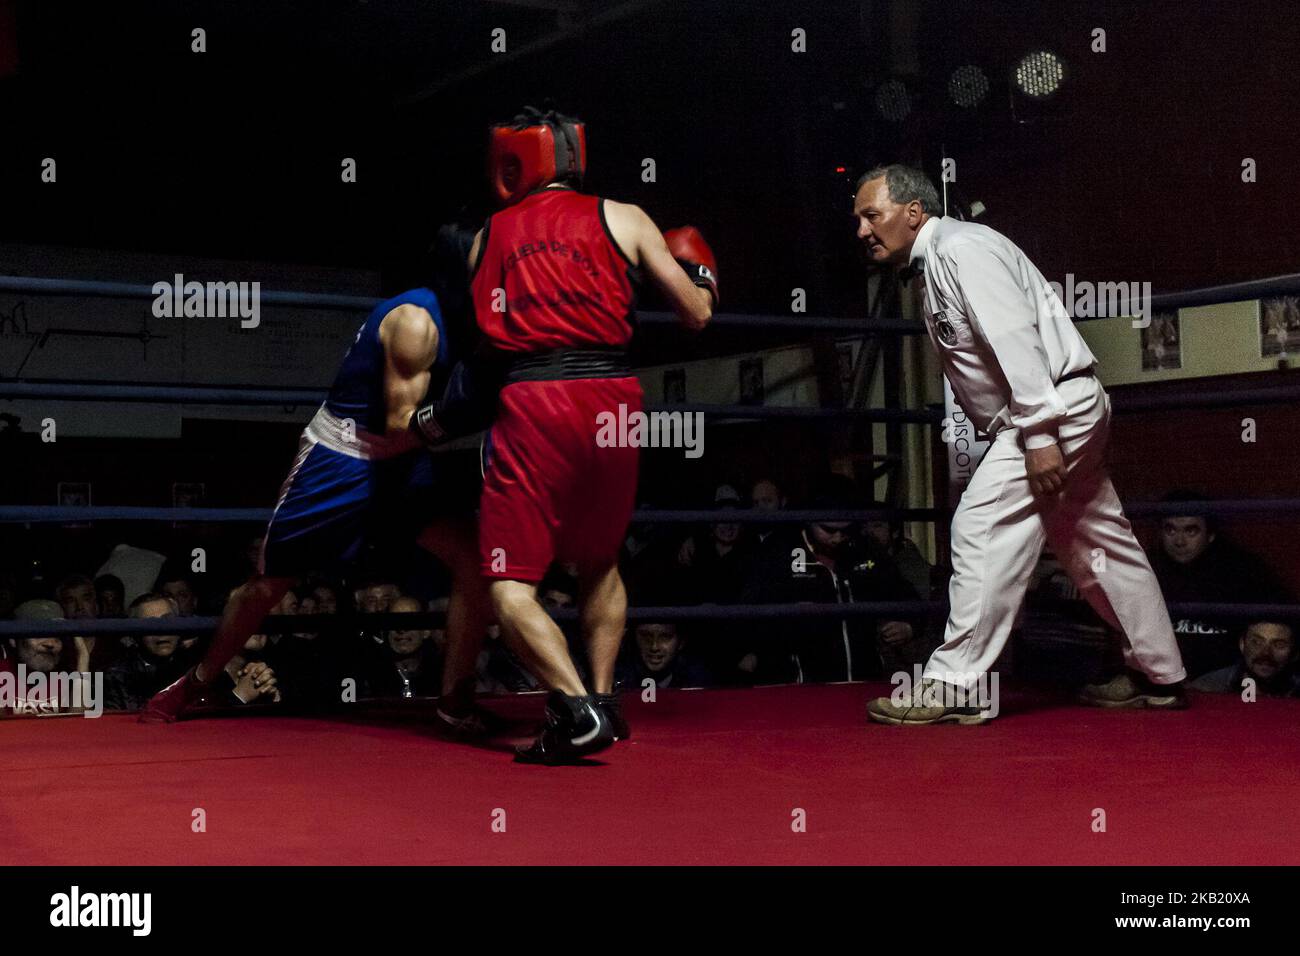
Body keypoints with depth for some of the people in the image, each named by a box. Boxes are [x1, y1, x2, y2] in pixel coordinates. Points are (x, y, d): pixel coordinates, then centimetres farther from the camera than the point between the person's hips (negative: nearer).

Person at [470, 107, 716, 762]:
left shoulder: (487, 237, 15)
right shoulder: (621, 218, 12)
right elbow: (697, 314, 12)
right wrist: (700, 275, 33)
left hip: (532, 402, -2)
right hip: (611, 398, 2)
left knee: (510, 586, -1)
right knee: (599, 562, 25)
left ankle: (577, 711, -17)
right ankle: (602, 699, 22)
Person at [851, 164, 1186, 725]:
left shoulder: (959, 247, -13)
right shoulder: (930, 268, 17)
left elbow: (1015, 338, -23)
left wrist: (1039, 434, -27)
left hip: (1055, 406, -11)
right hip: (1066, 414, 11)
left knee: (981, 528, -14)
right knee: (1098, 541, 15)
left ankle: (951, 688, -12)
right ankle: (1159, 675, 25)